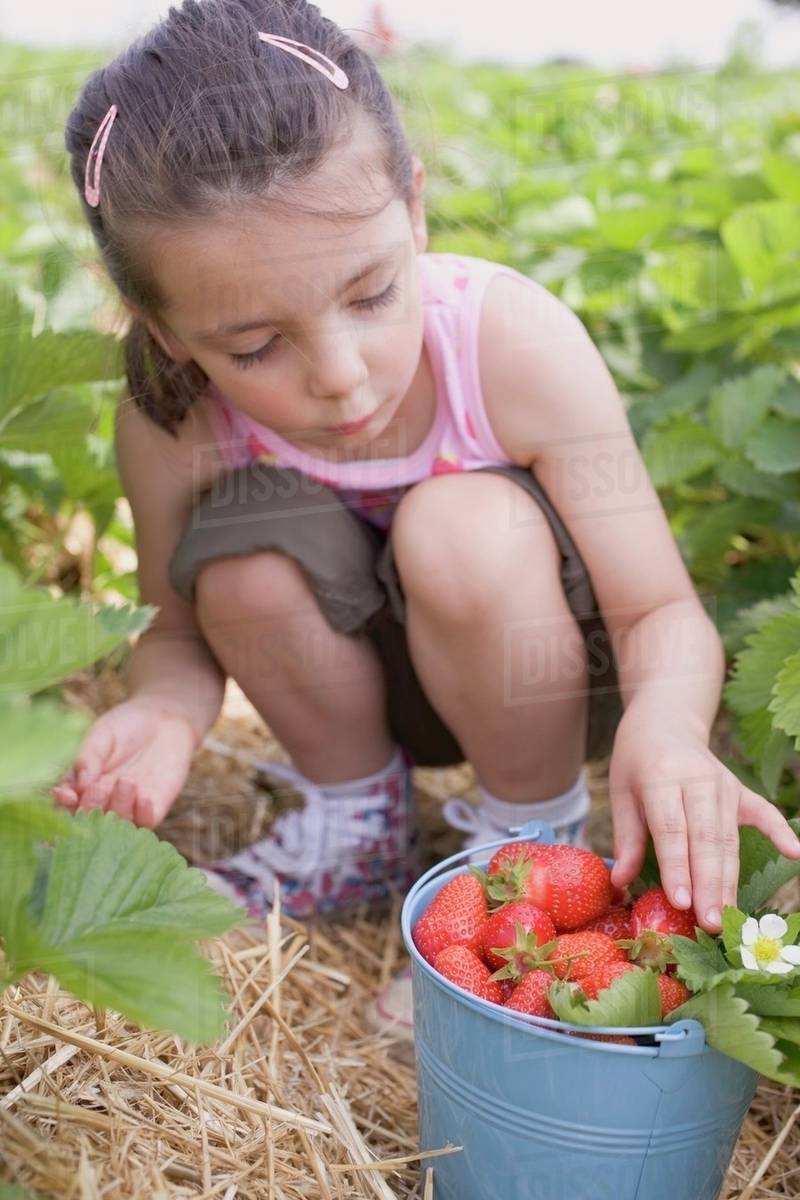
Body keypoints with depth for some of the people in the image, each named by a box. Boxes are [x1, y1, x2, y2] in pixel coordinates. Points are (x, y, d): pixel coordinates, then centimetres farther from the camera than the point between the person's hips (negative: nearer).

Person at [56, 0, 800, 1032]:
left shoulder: (516, 344, -29)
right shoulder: (172, 426, -23)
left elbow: (667, 615, -25)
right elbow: (183, 630, -7)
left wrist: (666, 720, -48)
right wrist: (164, 709, -31)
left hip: (551, 668, -2)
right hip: (363, 673, 3)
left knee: (464, 528, -34)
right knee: (245, 540, -28)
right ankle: (358, 824, 0)